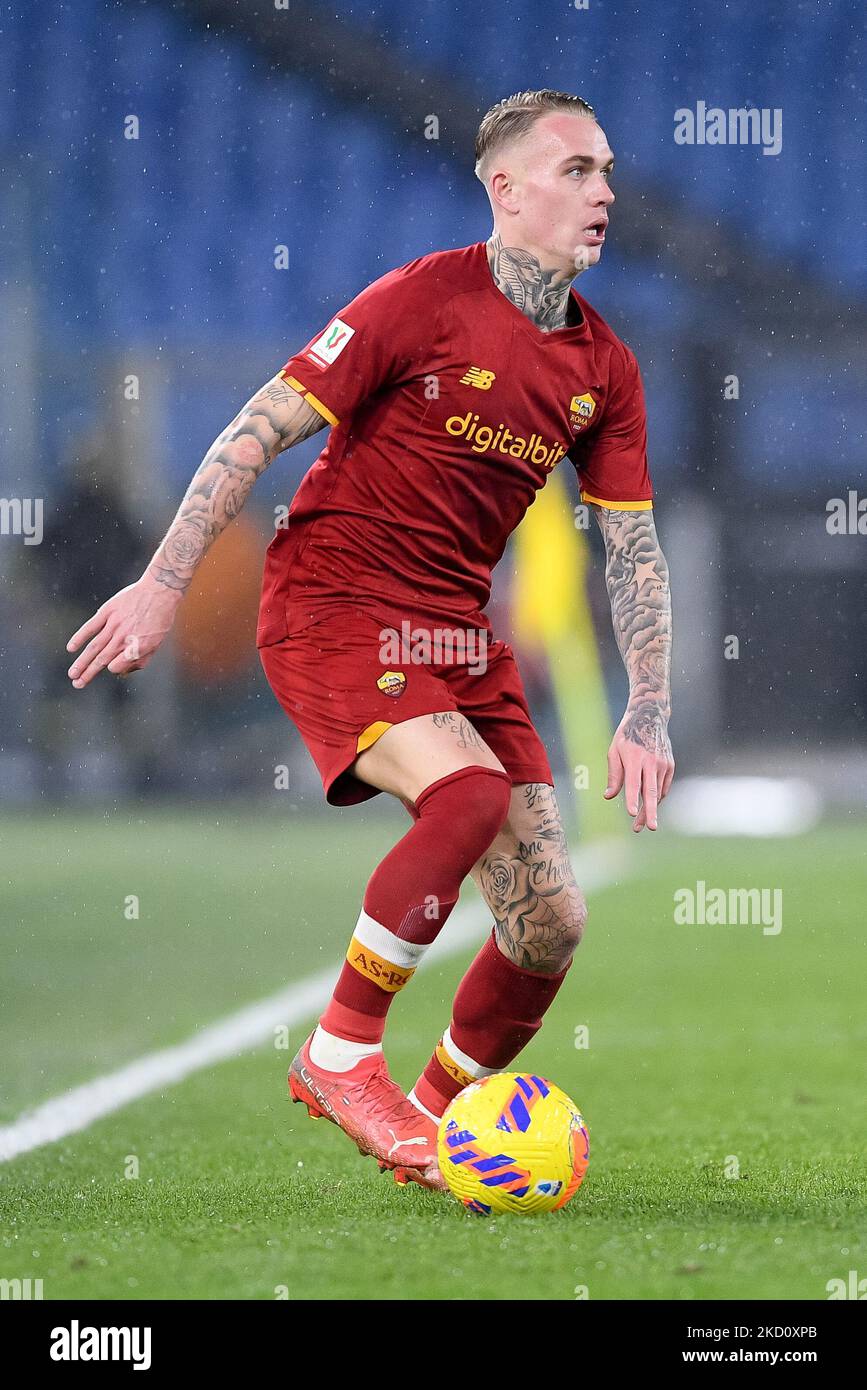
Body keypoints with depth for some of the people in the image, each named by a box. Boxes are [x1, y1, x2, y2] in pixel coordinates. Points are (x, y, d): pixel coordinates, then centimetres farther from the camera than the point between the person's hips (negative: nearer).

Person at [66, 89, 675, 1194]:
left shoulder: (604, 368, 5)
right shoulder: (425, 300, -13)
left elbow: (634, 550, 11)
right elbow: (258, 432, -11)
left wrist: (646, 717, 1)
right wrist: (165, 580, -16)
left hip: (458, 628, 7)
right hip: (333, 602, -6)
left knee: (551, 921, -1)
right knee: (468, 793, -32)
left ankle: (437, 1116, 22)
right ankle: (339, 1056, -17)